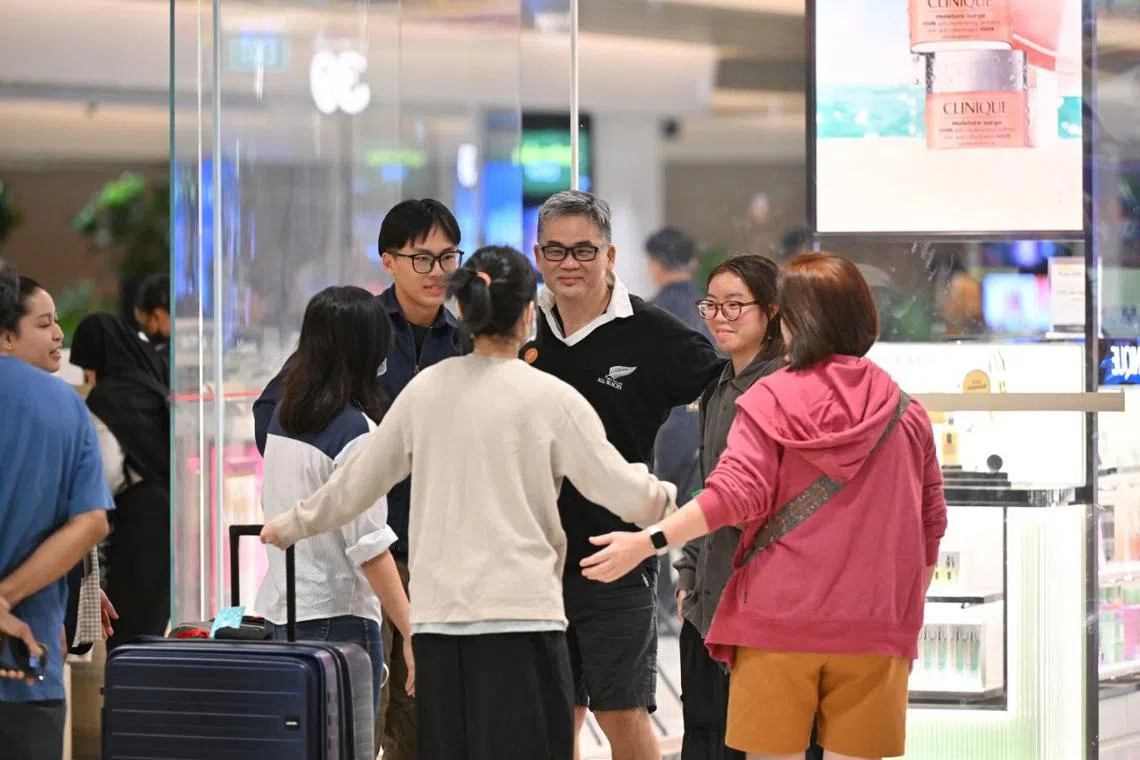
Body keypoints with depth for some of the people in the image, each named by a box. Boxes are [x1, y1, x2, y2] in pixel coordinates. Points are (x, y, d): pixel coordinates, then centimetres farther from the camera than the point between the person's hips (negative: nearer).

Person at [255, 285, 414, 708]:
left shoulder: (282, 420, 9)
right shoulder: (354, 430, -13)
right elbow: (370, 546, -16)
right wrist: (411, 633, -14)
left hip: (278, 610, 8)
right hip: (337, 616, -8)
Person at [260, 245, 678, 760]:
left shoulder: (425, 390, 8)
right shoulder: (551, 398, -3)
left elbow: (357, 482, 17)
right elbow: (629, 497, -3)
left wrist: (292, 526, 33)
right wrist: (665, 496, 19)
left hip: (437, 618, 4)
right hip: (520, 616, -4)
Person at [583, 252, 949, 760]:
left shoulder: (769, 399, -3)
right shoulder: (905, 414, 6)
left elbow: (737, 493, -15)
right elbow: (930, 525, 12)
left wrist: (647, 542, -14)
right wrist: (909, 612, 25)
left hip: (777, 623, -2)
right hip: (873, 629, 2)